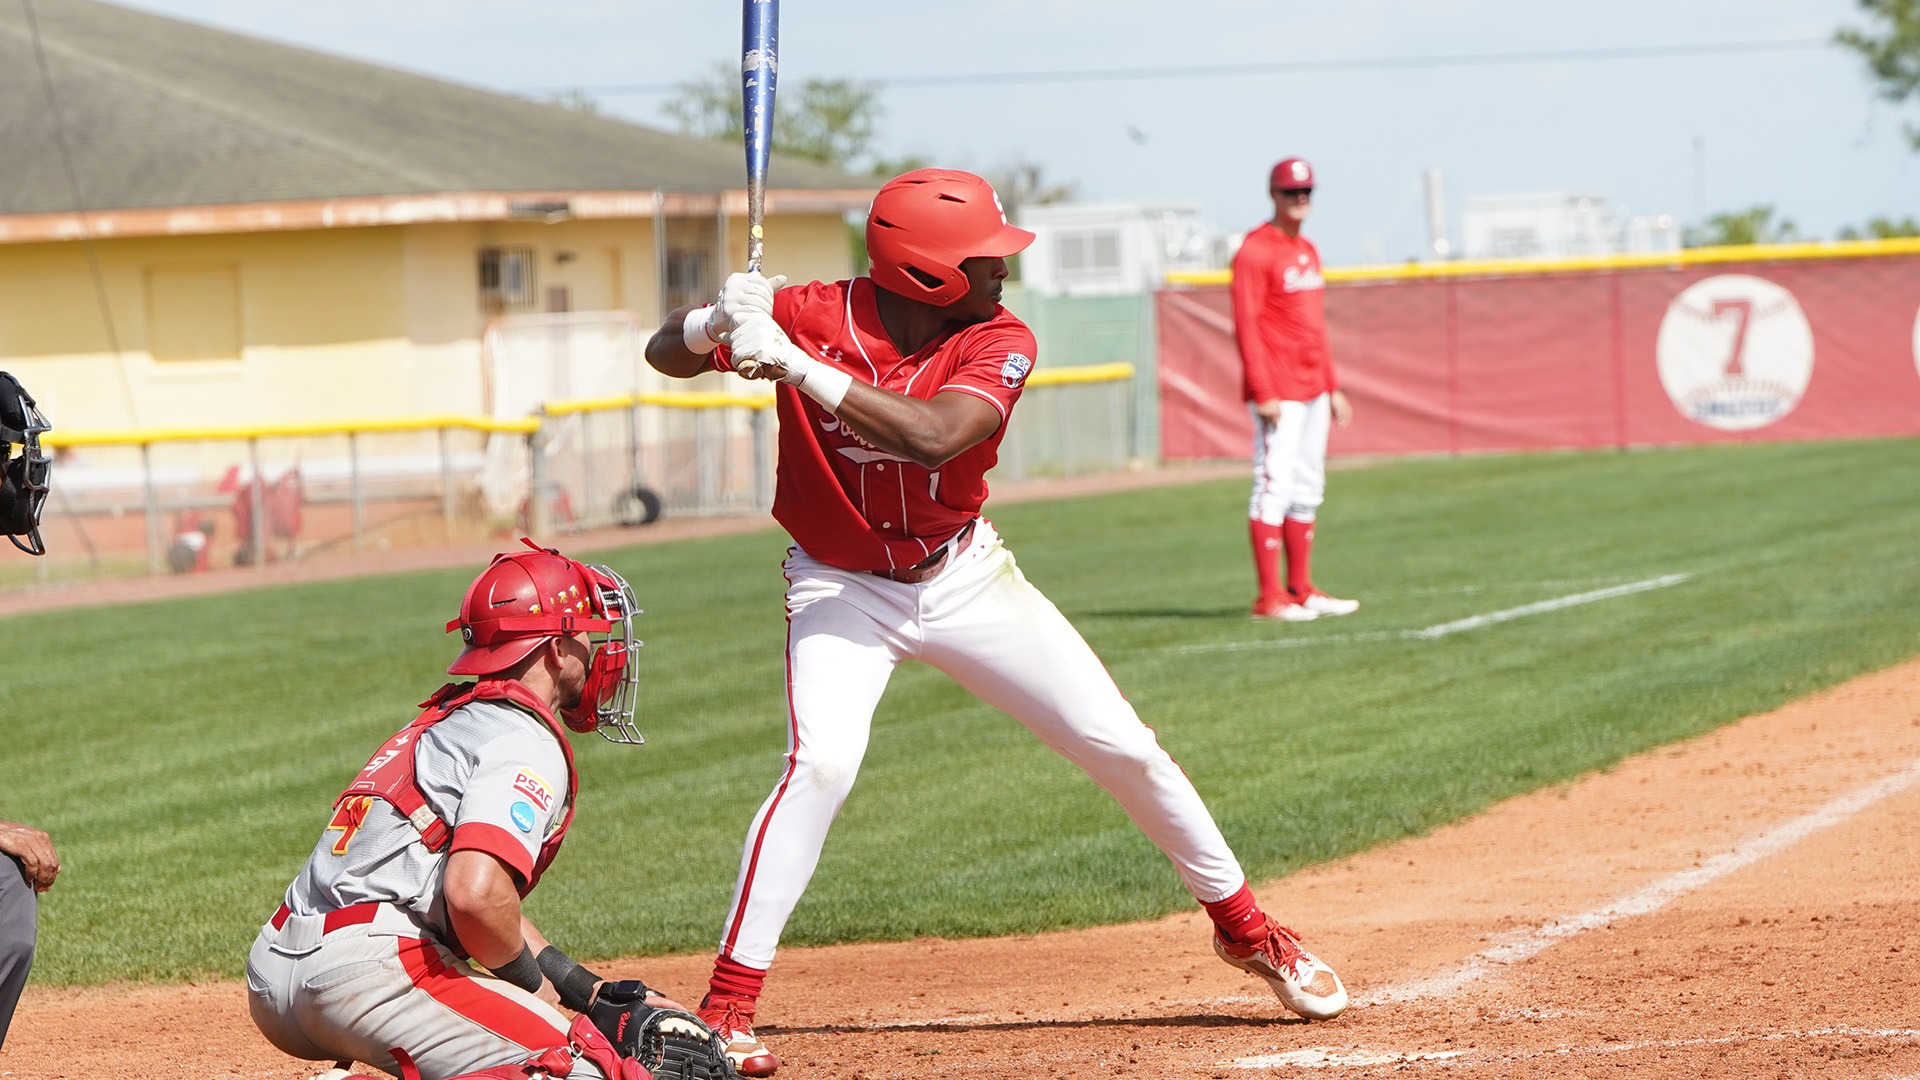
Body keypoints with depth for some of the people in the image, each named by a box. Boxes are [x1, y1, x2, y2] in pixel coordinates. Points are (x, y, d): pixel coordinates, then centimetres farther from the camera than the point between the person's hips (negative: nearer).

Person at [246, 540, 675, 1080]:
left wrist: (592, 992, 23)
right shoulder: (525, 742, -5)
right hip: (371, 967, -10)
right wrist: (530, 980, -2)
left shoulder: (446, 722, 26)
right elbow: (475, 894, -21)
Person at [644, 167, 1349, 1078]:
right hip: (840, 588, -2)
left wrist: (797, 365, -43)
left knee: (1123, 747, 3)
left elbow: (932, 437, -36)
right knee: (821, 761, -27)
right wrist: (718, 323, -37)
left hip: (964, 579, 2)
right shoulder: (814, 316, -18)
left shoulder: (998, 342, -18)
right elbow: (665, 353, -14)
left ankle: (1242, 925, 25)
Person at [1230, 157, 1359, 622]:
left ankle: (1301, 590, 17)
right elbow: (1246, 325, -15)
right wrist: (1263, 393, -21)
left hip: (1312, 388, 9)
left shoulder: (1308, 251, 17)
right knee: (1274, 488, -10)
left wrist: (1332, 386, 18)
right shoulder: (1255, 252, -10)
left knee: (1307, 491, 11)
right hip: (1277, 391, -9)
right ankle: (1270, 597, -10)